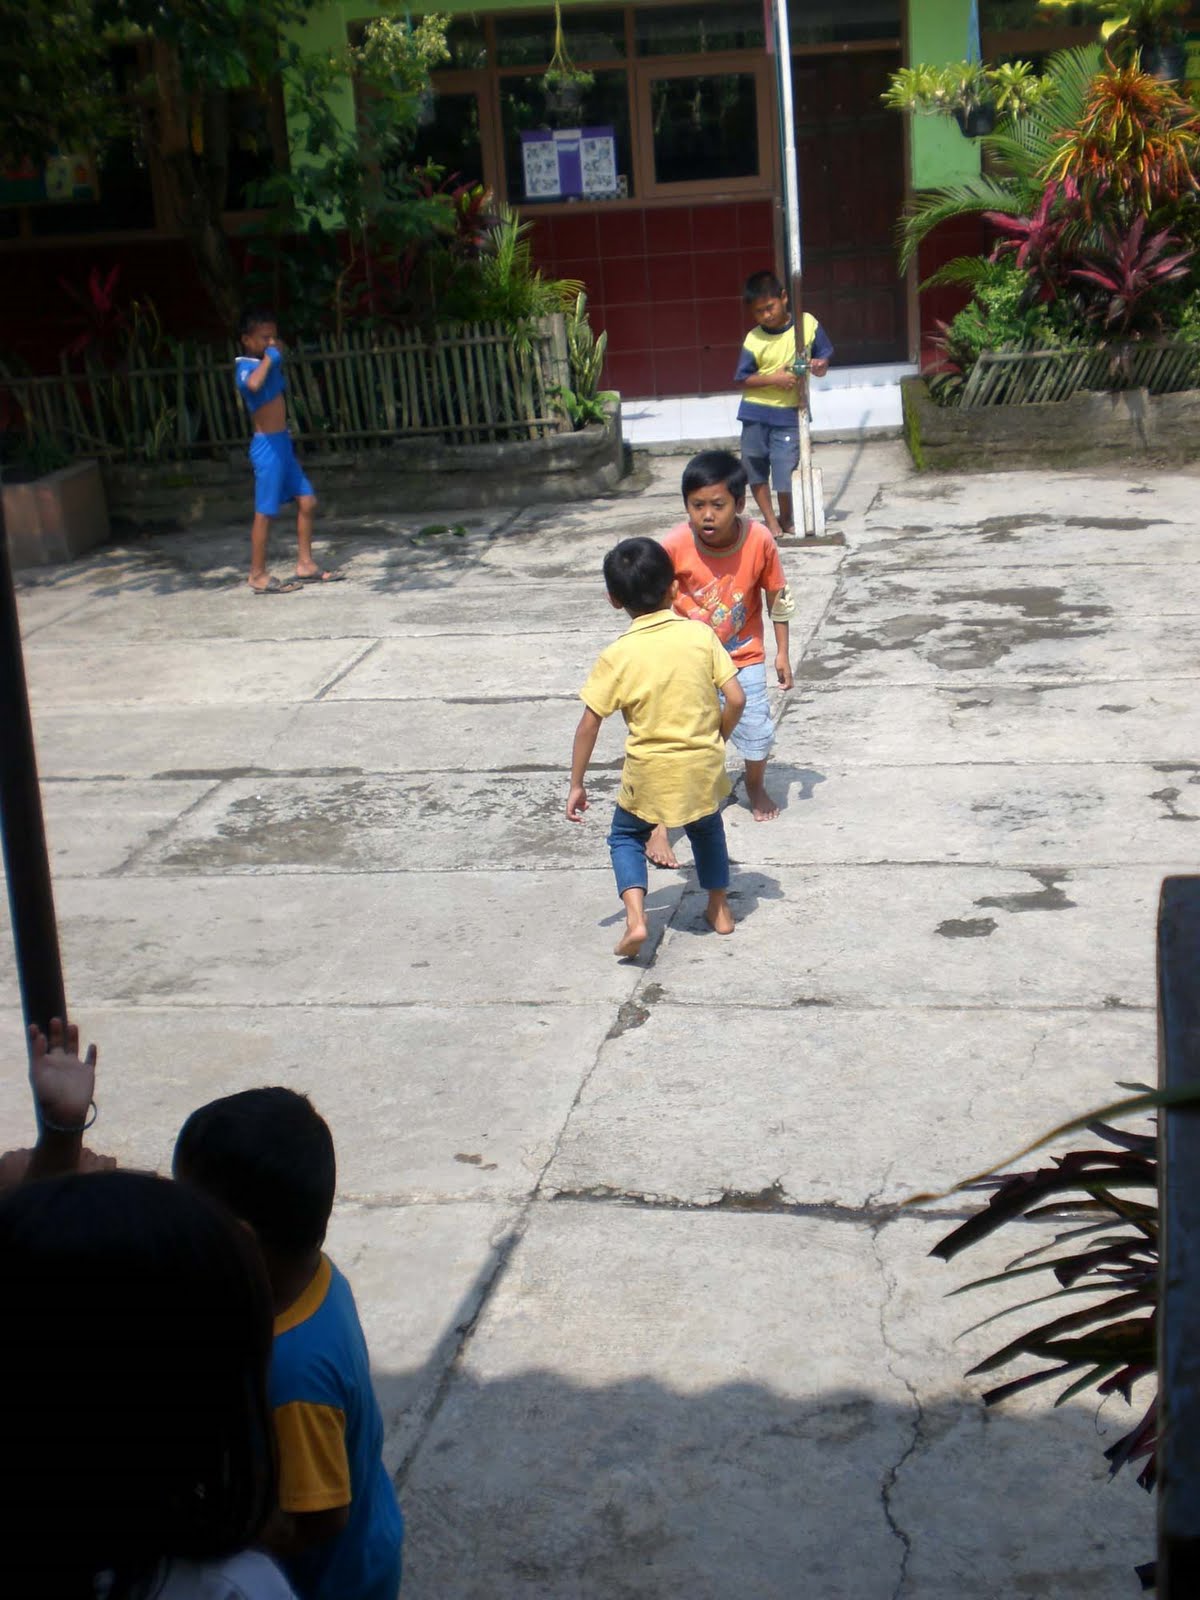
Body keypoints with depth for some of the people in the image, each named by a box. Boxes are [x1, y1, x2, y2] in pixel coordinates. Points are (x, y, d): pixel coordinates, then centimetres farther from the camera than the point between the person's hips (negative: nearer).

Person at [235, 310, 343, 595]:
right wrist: (268, 358, -28)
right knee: (265, 511, -3)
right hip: (267, 446, -9)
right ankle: (258, 576, 4)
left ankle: (305, 565, 19)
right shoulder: (246, 367, -14)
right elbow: (253, 384, -41)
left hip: (282, 442, 9)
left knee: (307, 501, 10)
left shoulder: (269, 363, 13)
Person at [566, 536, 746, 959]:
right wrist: (716, 739, 11)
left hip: (649, 772, -2)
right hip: (703, 764, 2)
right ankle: (719, 908, 37)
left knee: (626, 836, 20)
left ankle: (635, 917, 1)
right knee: (706, 828, 30)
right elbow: (736, 699, -8)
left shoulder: (617, 655, -12)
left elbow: (589, 723, -10)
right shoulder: (700, 635, -8)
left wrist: (576, 784, -1)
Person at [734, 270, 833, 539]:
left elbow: (823, 360, 5)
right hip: (756, 413, 1)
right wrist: (774, 379, -18)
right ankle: (770, 518, 25)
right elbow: (742, 380, -4)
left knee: (785, 469, -4)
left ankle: (786, 518, 22)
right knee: (755, 468, 8)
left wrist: (819, 366, -19)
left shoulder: (808, 324, -5)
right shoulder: (753, 340, -7)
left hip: (789, 413, -1)